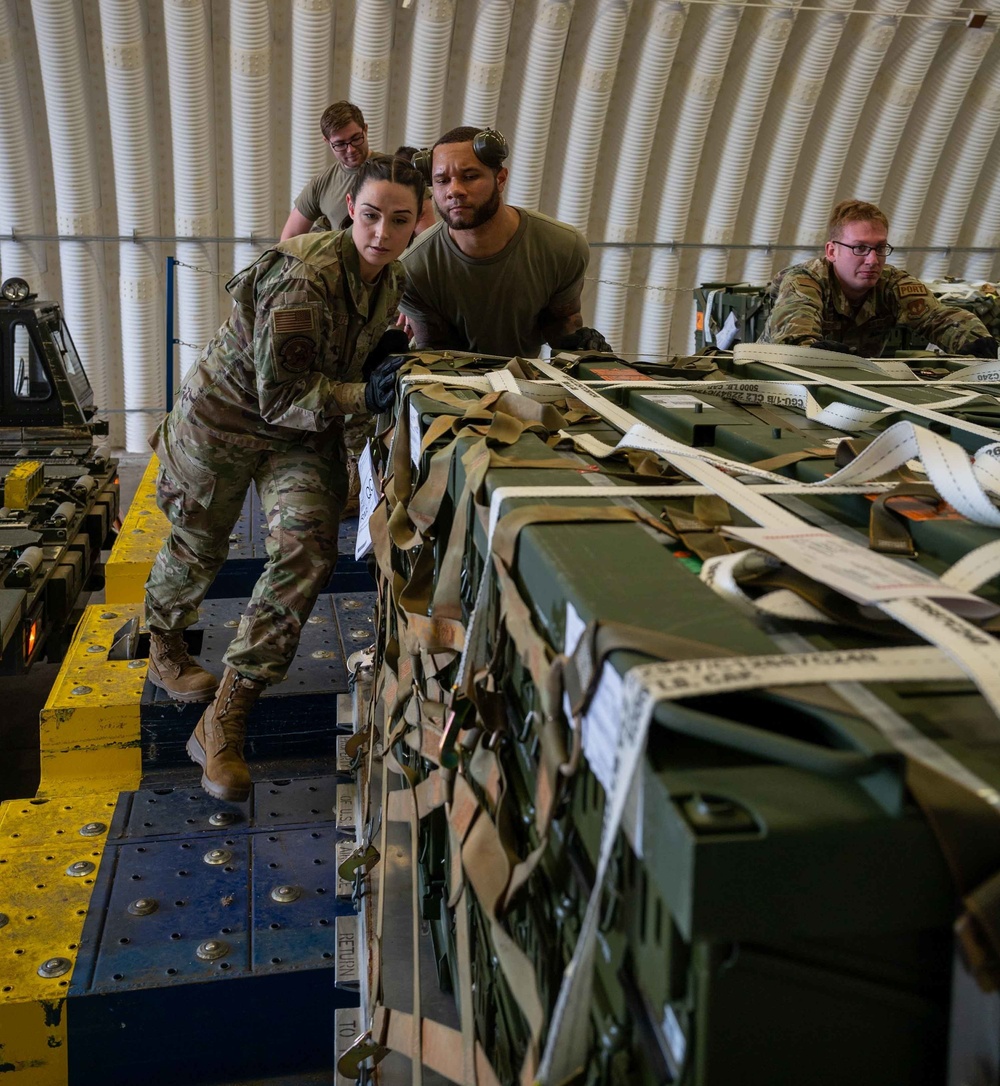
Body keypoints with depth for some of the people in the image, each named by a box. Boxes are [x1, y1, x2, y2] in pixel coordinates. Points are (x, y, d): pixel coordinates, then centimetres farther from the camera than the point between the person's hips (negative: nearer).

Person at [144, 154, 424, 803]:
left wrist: (398, 359, -5)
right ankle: (165, 648, 49)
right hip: (226, 416, -5)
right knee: (198, 547, 14)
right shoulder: (305, 277, -30)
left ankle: (225, 719, -8)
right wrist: (361, 396, -39)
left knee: (308, 549, -15)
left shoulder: (393, 281, -4)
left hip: (305, 431, 6)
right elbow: (280, 395, -28)